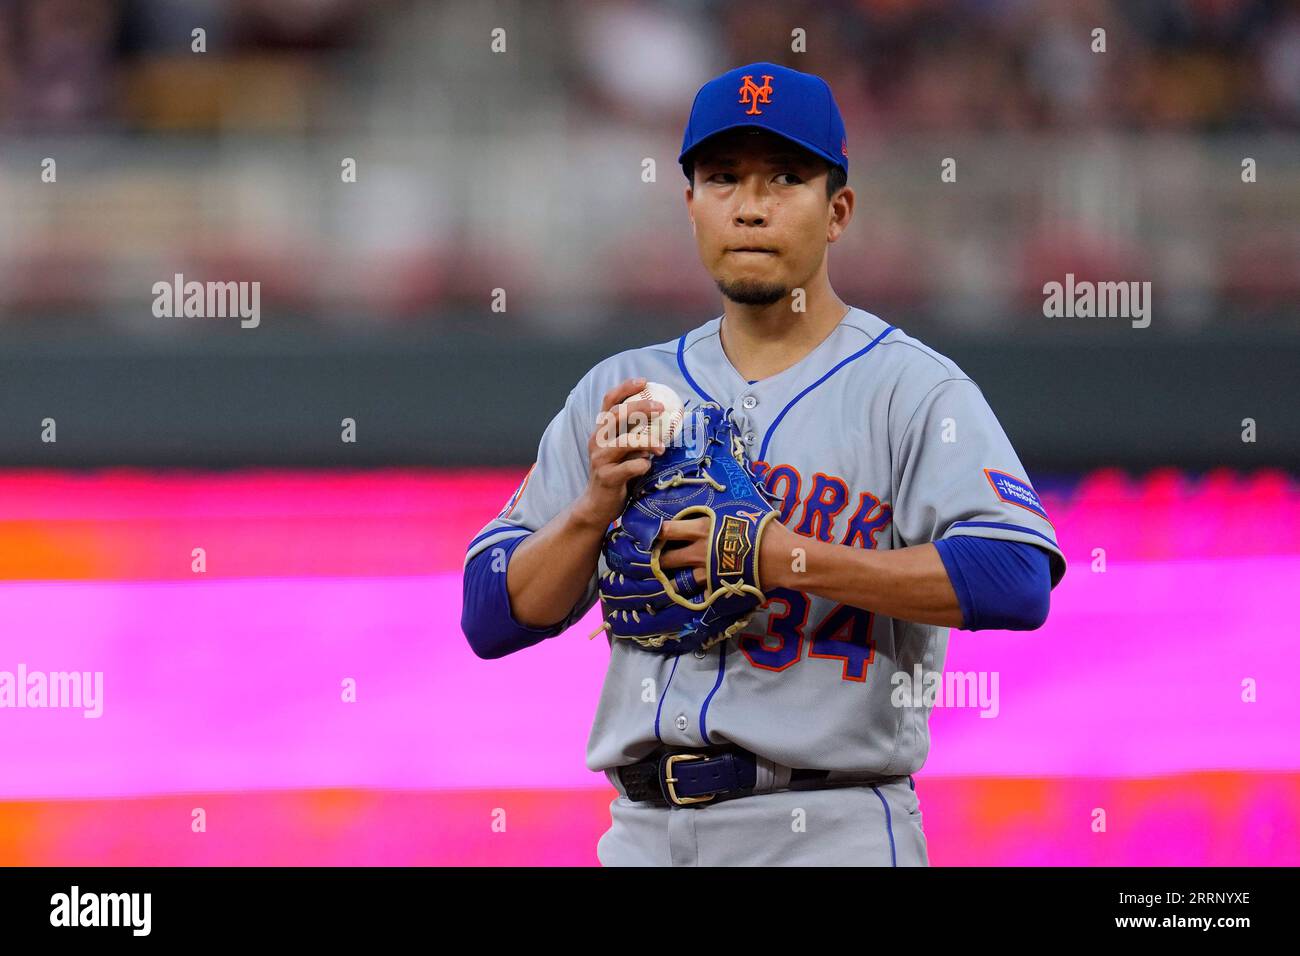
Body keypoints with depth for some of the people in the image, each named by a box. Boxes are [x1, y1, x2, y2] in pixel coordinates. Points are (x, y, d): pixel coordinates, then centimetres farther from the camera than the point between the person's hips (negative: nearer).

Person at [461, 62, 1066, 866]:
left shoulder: (910, 389, -1)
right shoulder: (621, 392, 15)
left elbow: (1016, 578, -17)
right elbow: (491, 617, 11)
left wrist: (788, 558, -18)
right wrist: (596, 508, -7)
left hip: (832, 832, -4)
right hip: (642, 830, 4)